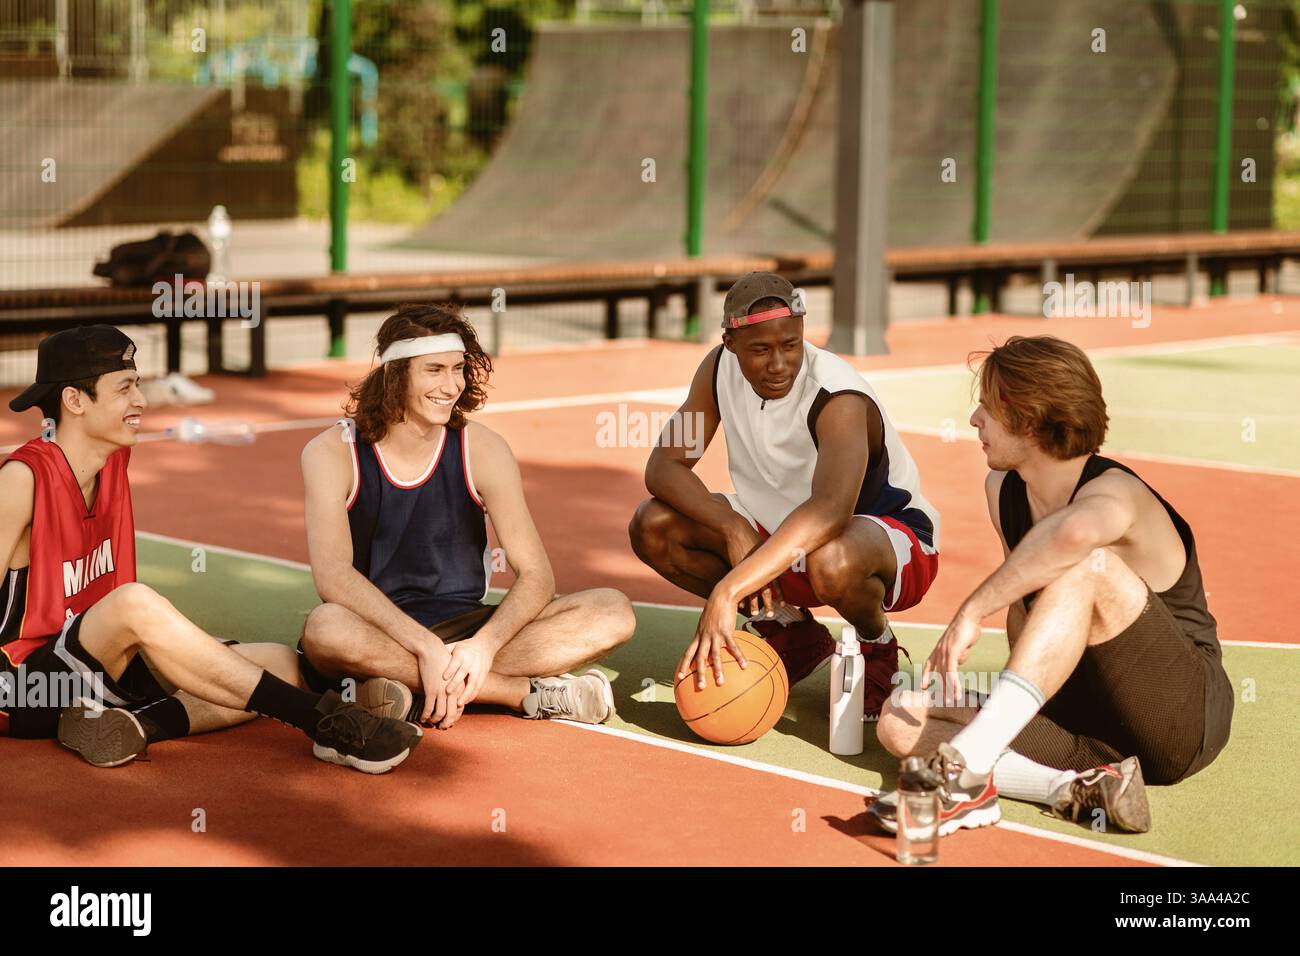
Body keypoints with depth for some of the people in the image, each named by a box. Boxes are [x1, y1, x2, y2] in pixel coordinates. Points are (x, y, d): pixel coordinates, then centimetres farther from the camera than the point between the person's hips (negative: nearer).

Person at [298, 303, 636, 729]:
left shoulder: (481, 449, -1)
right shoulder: (333, 452, -7)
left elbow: (535, 575, -7)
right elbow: (332, 574, -22)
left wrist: (485, 644, -28)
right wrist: (427, 647, -33)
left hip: (464, 628, 3)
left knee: (613, 612, -17)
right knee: (326, 629, -40)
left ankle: (418, 696, -27)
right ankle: (526, 692, -28)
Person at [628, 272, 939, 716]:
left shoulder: (839, 399, -32)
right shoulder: (720, 369, -11)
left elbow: (830, 512, -49)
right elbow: (663, 466, -10)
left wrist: (727, 592, -58)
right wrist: (732, 528, -30)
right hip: (777, 534, 6)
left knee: (833, 561, -43)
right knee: (653, 527, -13)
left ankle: (878, 646, -5)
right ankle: (789, 630, 5)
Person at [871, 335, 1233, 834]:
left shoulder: (1115, 491, -19)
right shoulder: (1003, 491, 6)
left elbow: (1076, 532, -46)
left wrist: (972, 610, -39)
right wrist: (1026, 690, 6)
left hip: (1185, 716, -8)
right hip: (1088, 724, 8)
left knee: (1090, 566, -34)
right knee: (900, 722, -9)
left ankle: (966, 771, -39)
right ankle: (1076, 788, -29)